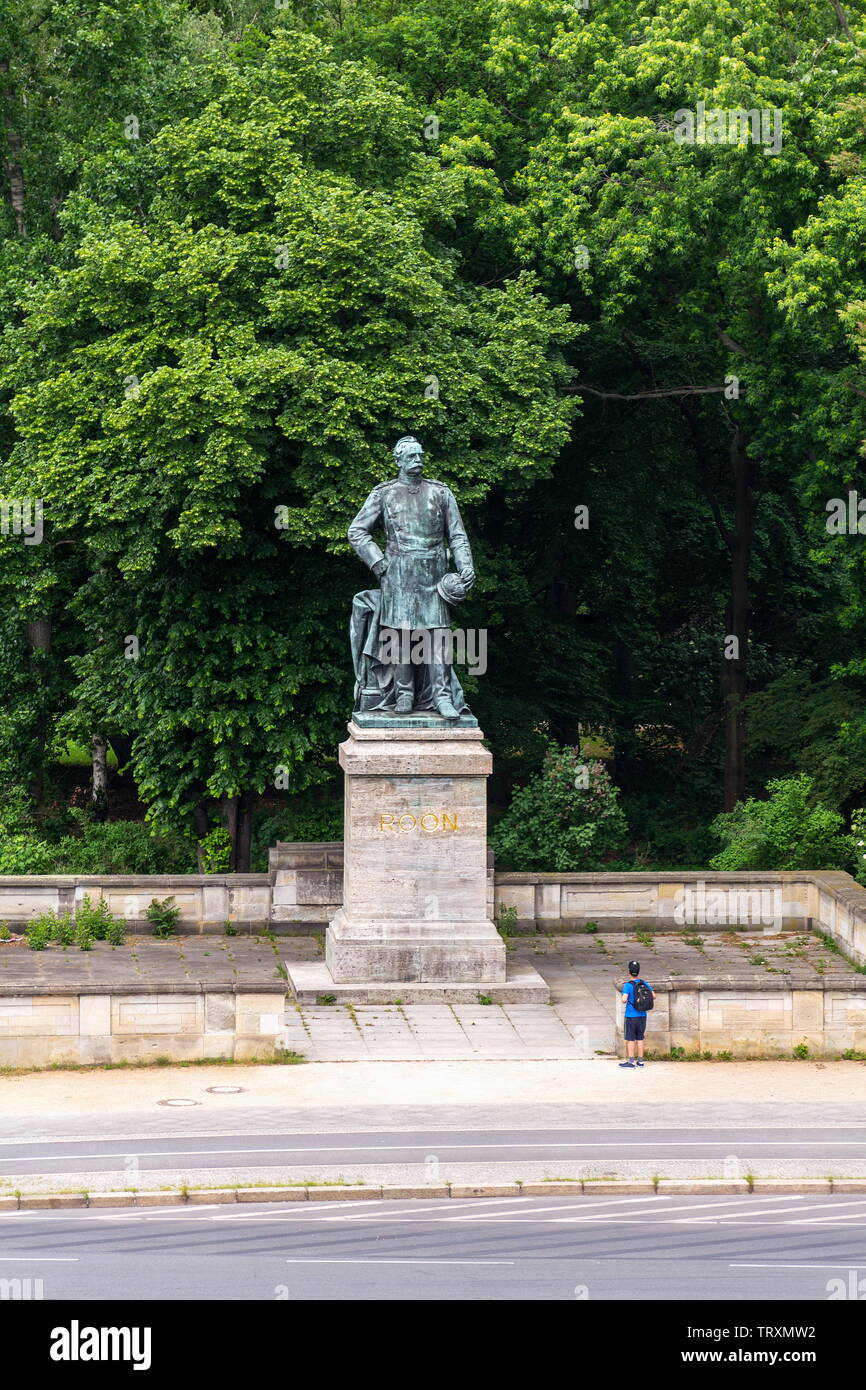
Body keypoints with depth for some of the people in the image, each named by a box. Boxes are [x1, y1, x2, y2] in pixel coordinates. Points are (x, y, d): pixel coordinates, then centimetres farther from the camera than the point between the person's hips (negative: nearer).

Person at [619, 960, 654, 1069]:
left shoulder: (628, 985, -14)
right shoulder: (645, 984, 0)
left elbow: (624, 999, -24)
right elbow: (653, 996, 1)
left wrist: (624, 1001, -1)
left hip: (631, 1016, -4)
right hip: (642, 1015, 4)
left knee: (630, 1039, 2)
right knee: (640, 1038, 12)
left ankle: (631, 1061, 3)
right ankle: (640, 1060, 15)